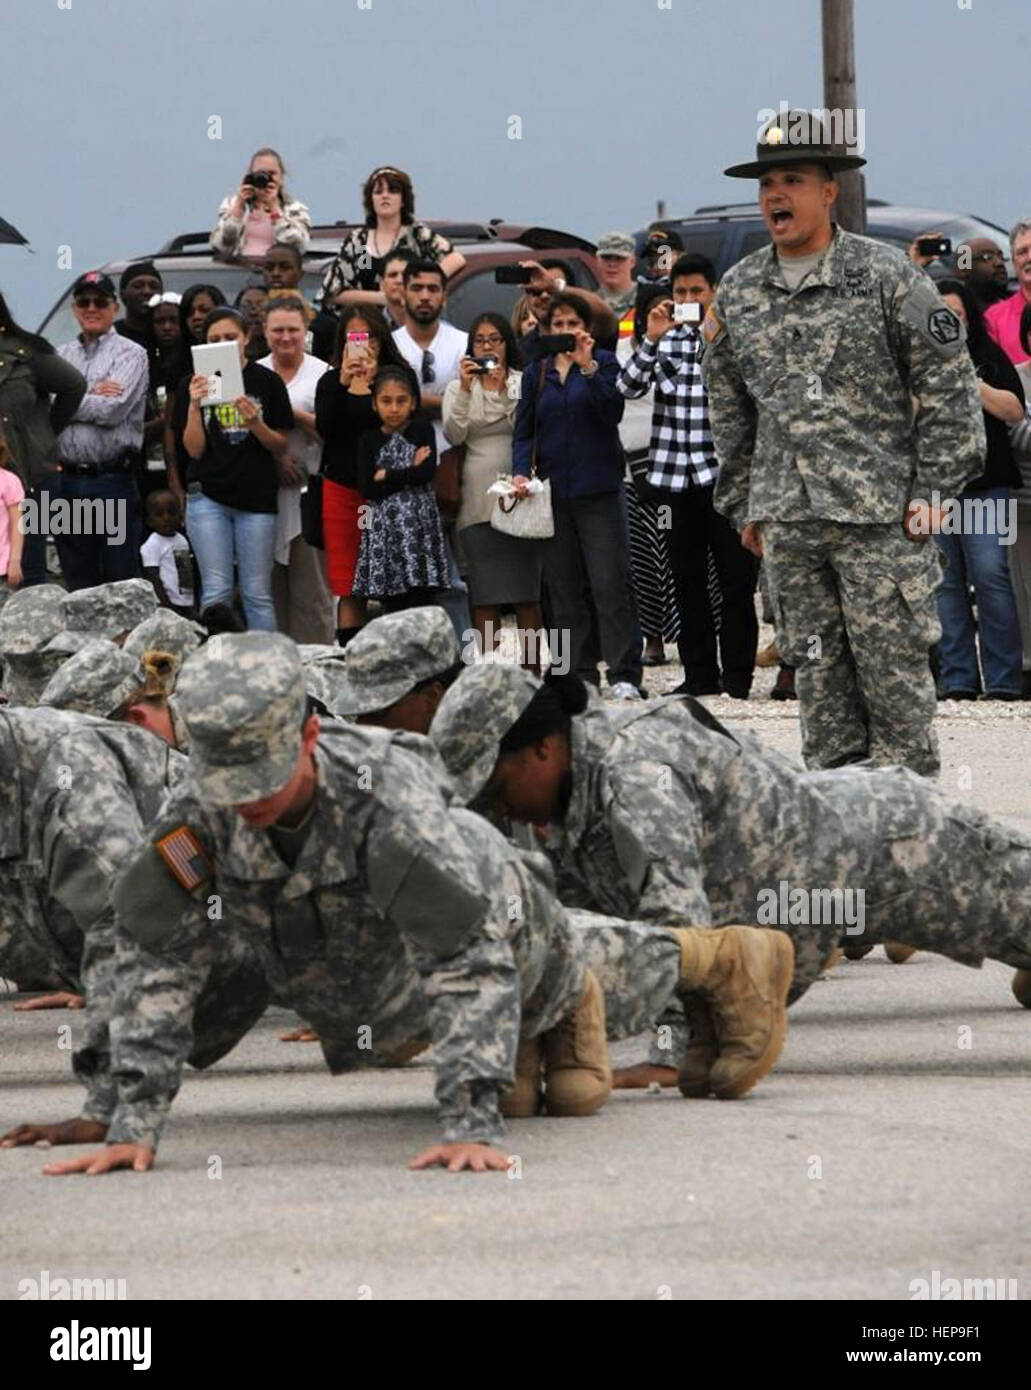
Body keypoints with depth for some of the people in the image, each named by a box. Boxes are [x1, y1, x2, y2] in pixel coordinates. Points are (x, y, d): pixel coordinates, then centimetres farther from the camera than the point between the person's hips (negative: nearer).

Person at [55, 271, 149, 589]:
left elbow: (113, 410, -13)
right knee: (78, 585, 9)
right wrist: (90, 395, -10)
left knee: (121, 585, -4)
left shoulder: (130, 354, 1)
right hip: (69, 479, 5)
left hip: (113, 480, -5)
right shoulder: (60, 356, 15)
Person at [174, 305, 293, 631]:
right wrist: (194, 406, -13)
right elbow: (194, 449, 1)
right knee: (216, 591, -4)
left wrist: (256, 424, -13)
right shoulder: (193, 384, 5)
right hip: (209, 496, 0)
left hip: (257, 497, 0)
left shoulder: (266, 382, 4)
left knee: (257, 593, 0)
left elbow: (281, 447, 6)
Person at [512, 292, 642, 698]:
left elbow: (612, 413, -12)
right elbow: (524, 431, 12)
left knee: (610, 582, -8)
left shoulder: (603, 363, 3)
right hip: (552, 491, 4)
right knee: (564, 588, 3)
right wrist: (520, 472, -5)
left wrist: (588, 367, -21)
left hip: (598, 487, -4)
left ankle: (624, 675, -9)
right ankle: (578, 675, 7)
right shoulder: (537, 372, 12)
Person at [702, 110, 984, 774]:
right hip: (786, 519, 5)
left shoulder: (887, 276, -2)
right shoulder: (738, 293, 12)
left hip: (880, 514, -5)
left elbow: (948, 384, -2)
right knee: (816, 669, 7)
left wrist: (931, 489, -7)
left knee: (894, 667, -5)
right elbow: (729, 410, 21)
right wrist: (743, 506, 18)